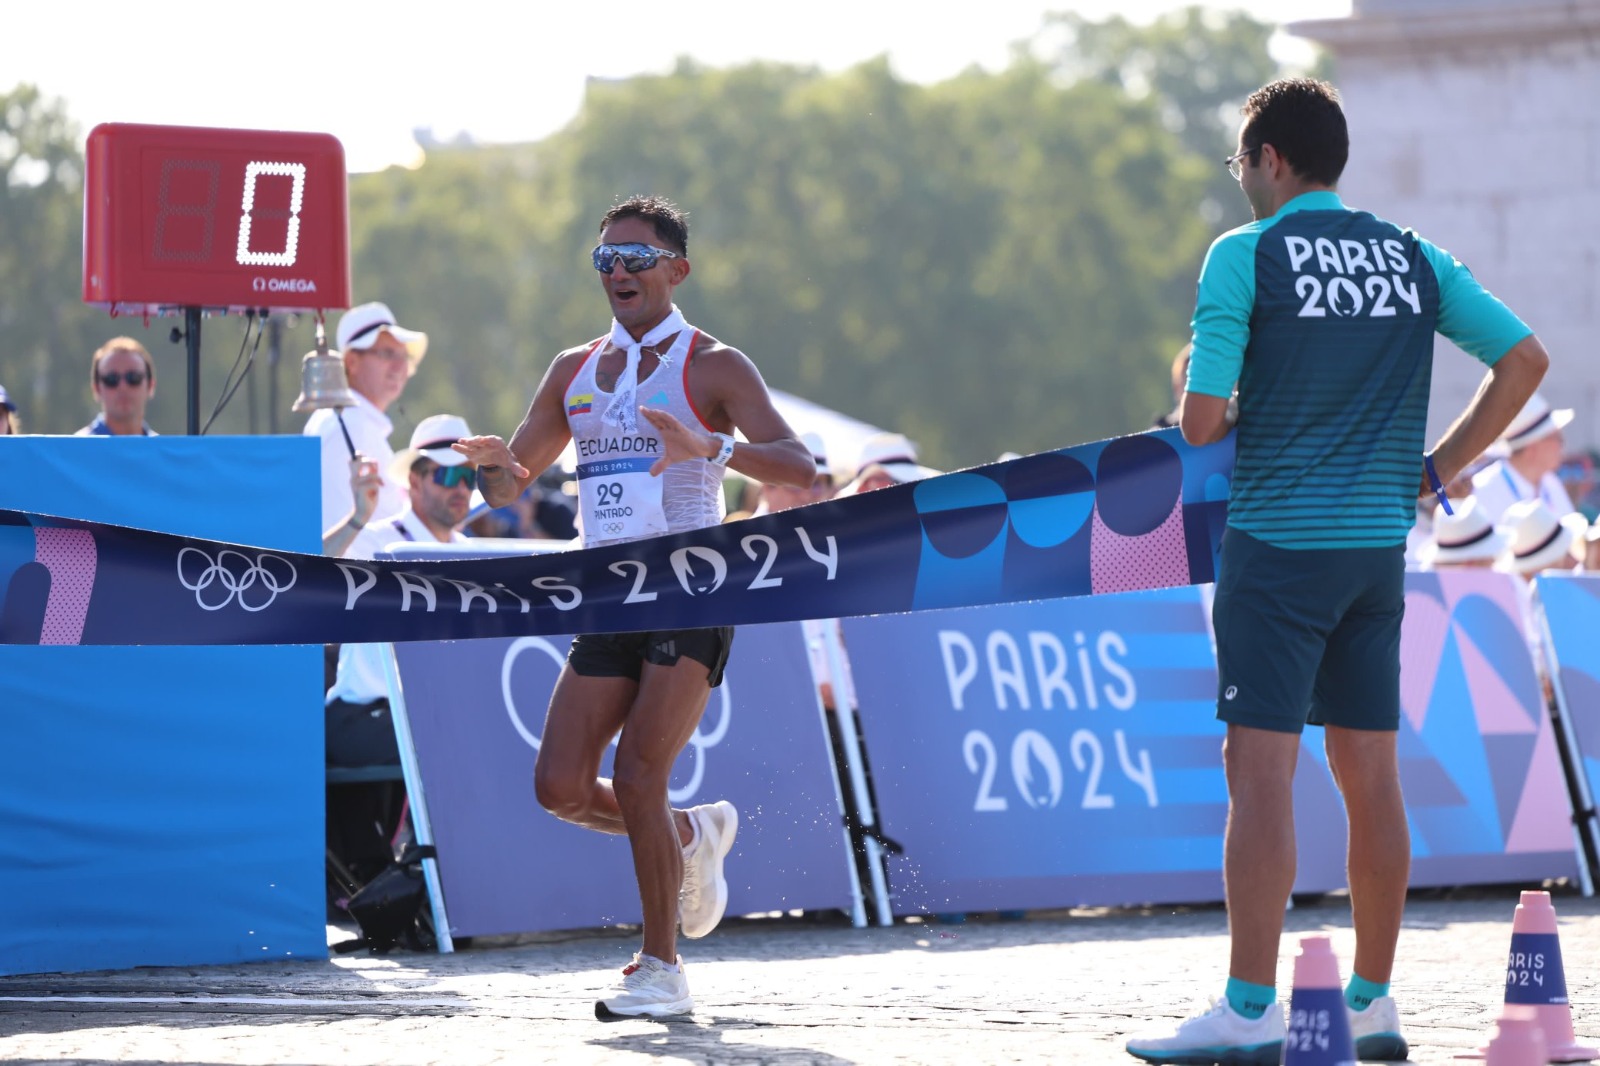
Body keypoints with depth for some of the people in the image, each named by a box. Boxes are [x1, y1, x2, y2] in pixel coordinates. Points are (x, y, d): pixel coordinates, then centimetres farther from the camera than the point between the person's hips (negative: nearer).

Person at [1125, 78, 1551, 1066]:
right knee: (1371, 772, 9)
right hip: (1379, 543, 6)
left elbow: (1203, 420, -13)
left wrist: (1200, 404, 11)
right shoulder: (1414, 259, 9)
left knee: (1261, 770, -7)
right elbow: (1526, 359, 5)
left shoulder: (1244, 257, -8)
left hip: (1279, 542, -6)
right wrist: (1435, 468, 9)